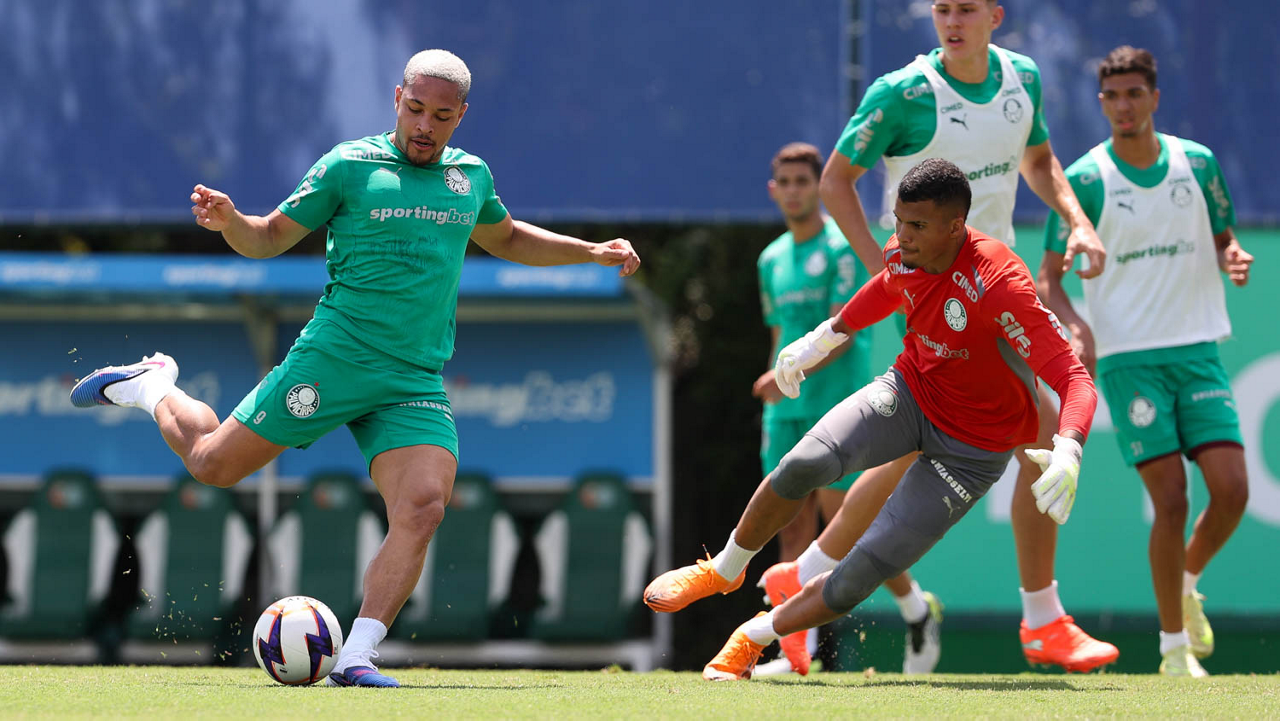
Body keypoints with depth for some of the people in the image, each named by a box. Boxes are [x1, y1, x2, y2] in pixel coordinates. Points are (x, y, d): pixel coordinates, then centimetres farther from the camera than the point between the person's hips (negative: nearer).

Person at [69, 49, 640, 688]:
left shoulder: (471, 176, 13)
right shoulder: (349, 166, -3)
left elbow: (506, 239, 33)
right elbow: (270, 238, 3)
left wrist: (594, 252, 27)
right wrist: (227, 221, -18)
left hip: (416, 384, 3)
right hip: (332, 362, -3)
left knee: (422, 510, -18)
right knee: (212, 464, 3)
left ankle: (356, 658, -14)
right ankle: (153, 387, 35)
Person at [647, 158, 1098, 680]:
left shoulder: (999, 284, -31)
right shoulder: (902, 255, -10)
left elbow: (1075, 380, -35)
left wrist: (1067, 455, -52)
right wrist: (822, 338, 22)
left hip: (972, 449, -5)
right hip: (910, 390, 5)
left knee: (854, 582, -13)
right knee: (805, 465, -25)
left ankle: (753, 638, 13)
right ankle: (726, 570, 1)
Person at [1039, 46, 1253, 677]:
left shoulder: (1197, 164, 6)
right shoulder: (1085, 181, -4)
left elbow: (1223, 240, 19)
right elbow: (1049, 277, -1)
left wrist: (1233, 258, -5)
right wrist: (1073, 323, -21)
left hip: (1197, 351, 3)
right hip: (1129, 358, -3)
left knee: (1231, 490, -8)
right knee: (1170, 500, -10)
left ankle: (1187, 585, 22)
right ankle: (1174, 647, 3)